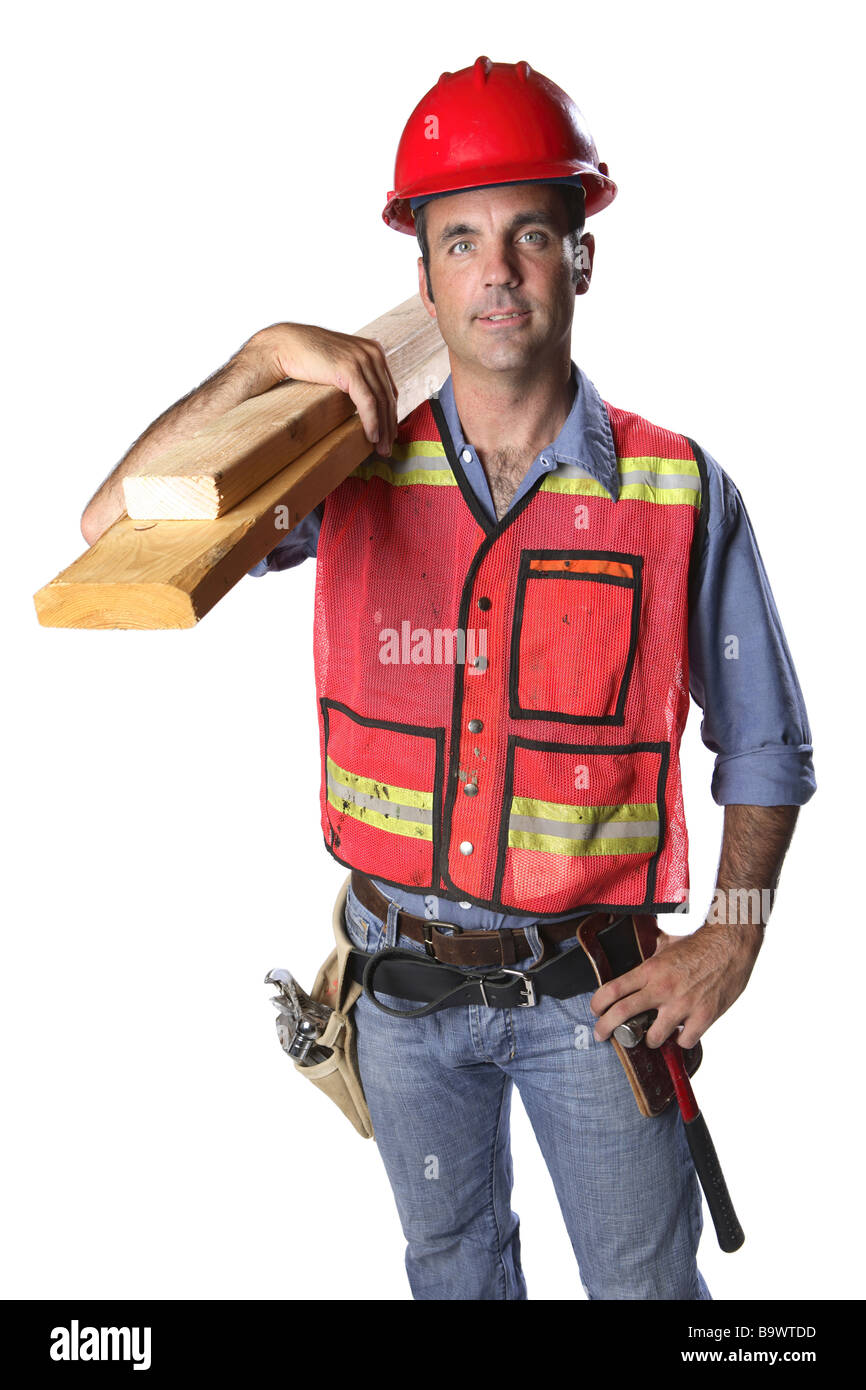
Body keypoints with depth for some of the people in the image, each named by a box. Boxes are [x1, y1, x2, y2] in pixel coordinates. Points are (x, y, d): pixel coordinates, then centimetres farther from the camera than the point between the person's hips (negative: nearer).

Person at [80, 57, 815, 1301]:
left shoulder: (680, 492, -10)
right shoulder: (355, 471, -7)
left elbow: (764, 743, -1)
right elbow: (114, 526, -12)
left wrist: (735, 930, -9)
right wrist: (267, 356, -17)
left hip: (592, 988, -1)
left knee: (645, 1279, 18)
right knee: (449, 1261, 26)